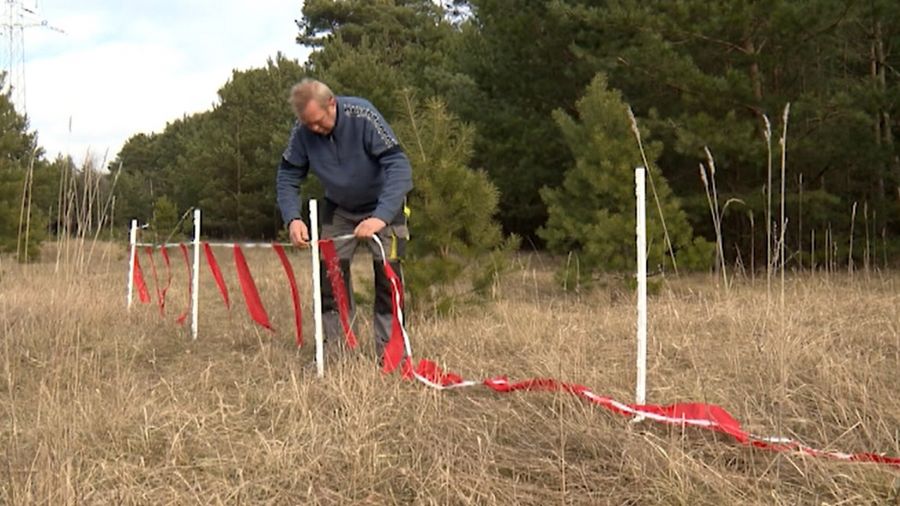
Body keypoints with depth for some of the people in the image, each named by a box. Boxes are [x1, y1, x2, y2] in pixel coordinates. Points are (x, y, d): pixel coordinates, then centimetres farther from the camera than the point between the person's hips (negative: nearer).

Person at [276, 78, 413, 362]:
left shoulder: (362, 116, -31)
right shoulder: (302, 132, -18)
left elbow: (399, 166, -36)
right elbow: (287, 178, -9)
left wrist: (380, 217, -48)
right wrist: (292, 219, -28)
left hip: (383, 206, -4)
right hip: (338, 209, 4)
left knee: (387, 273, -11)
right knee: (329, 273, -2)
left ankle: (389, 349, -2)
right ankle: (335, 347, 8)